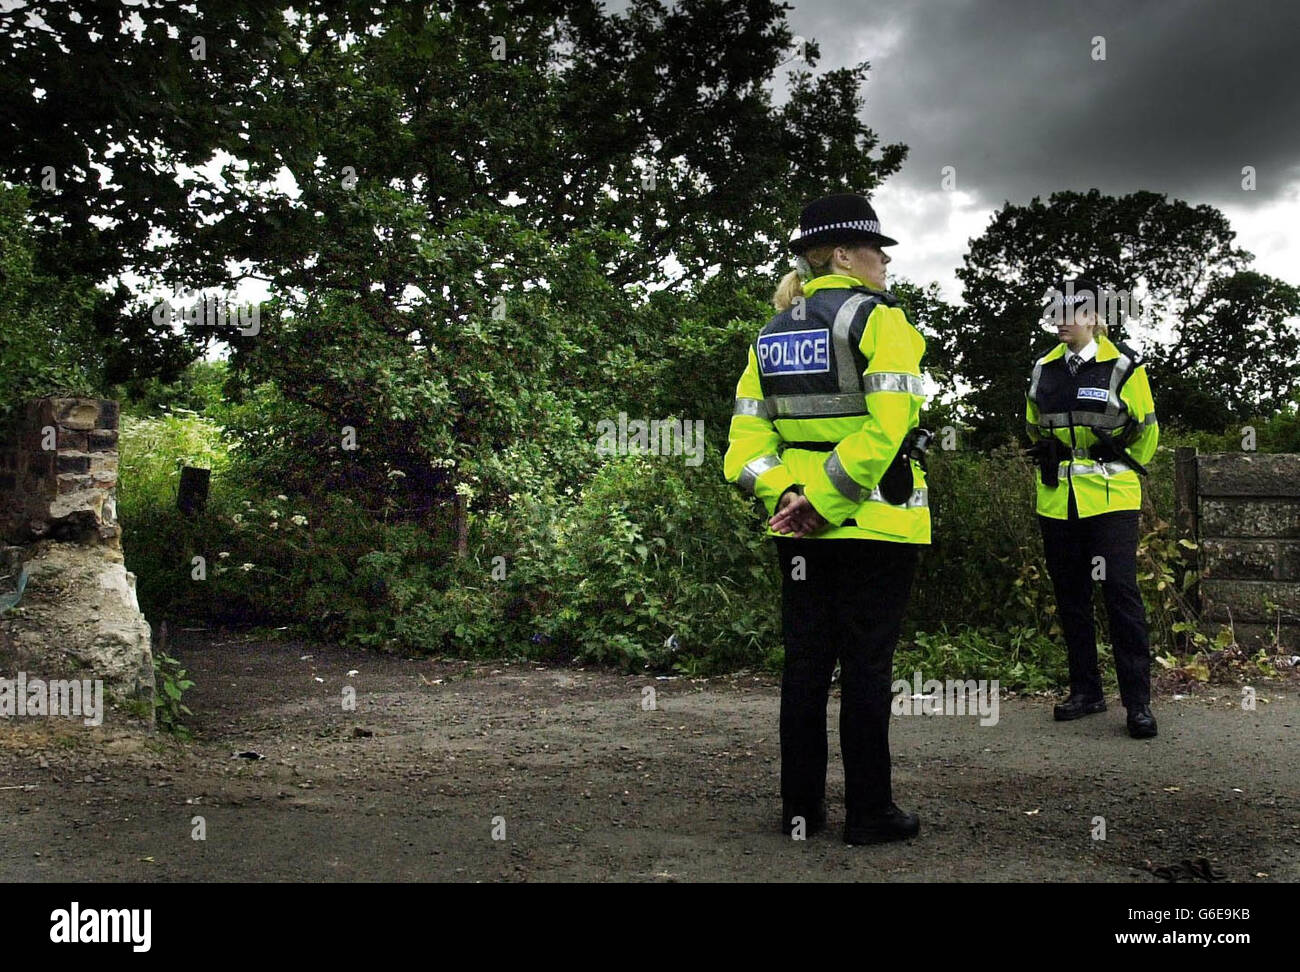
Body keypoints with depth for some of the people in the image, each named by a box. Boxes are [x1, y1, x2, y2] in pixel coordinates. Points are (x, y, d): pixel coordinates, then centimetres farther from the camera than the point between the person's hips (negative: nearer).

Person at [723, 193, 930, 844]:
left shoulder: (772, 334, 12)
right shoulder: (878, 319, -7)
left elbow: (747, 435, 4)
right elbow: (887, 426, -20)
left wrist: (785, 493, -6)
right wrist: (822, 500, -18)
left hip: (799, 529, 6)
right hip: (876, 524, -5)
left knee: (804, 662, 12)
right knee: (866, 668, 3)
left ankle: (800, 808, 21)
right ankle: (868, 813, 13)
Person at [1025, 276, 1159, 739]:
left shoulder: (1122, 365, -3)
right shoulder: (1044, 370, 10)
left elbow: (1147, 430, 6)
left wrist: (1123, 473, 9)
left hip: (1111, 501, -5)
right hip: (1057, 502, 5)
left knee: (1121, 592, -10)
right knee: (1070, 595, 9)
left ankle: (1137, 700, -2)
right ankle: (1085, 691, 20)